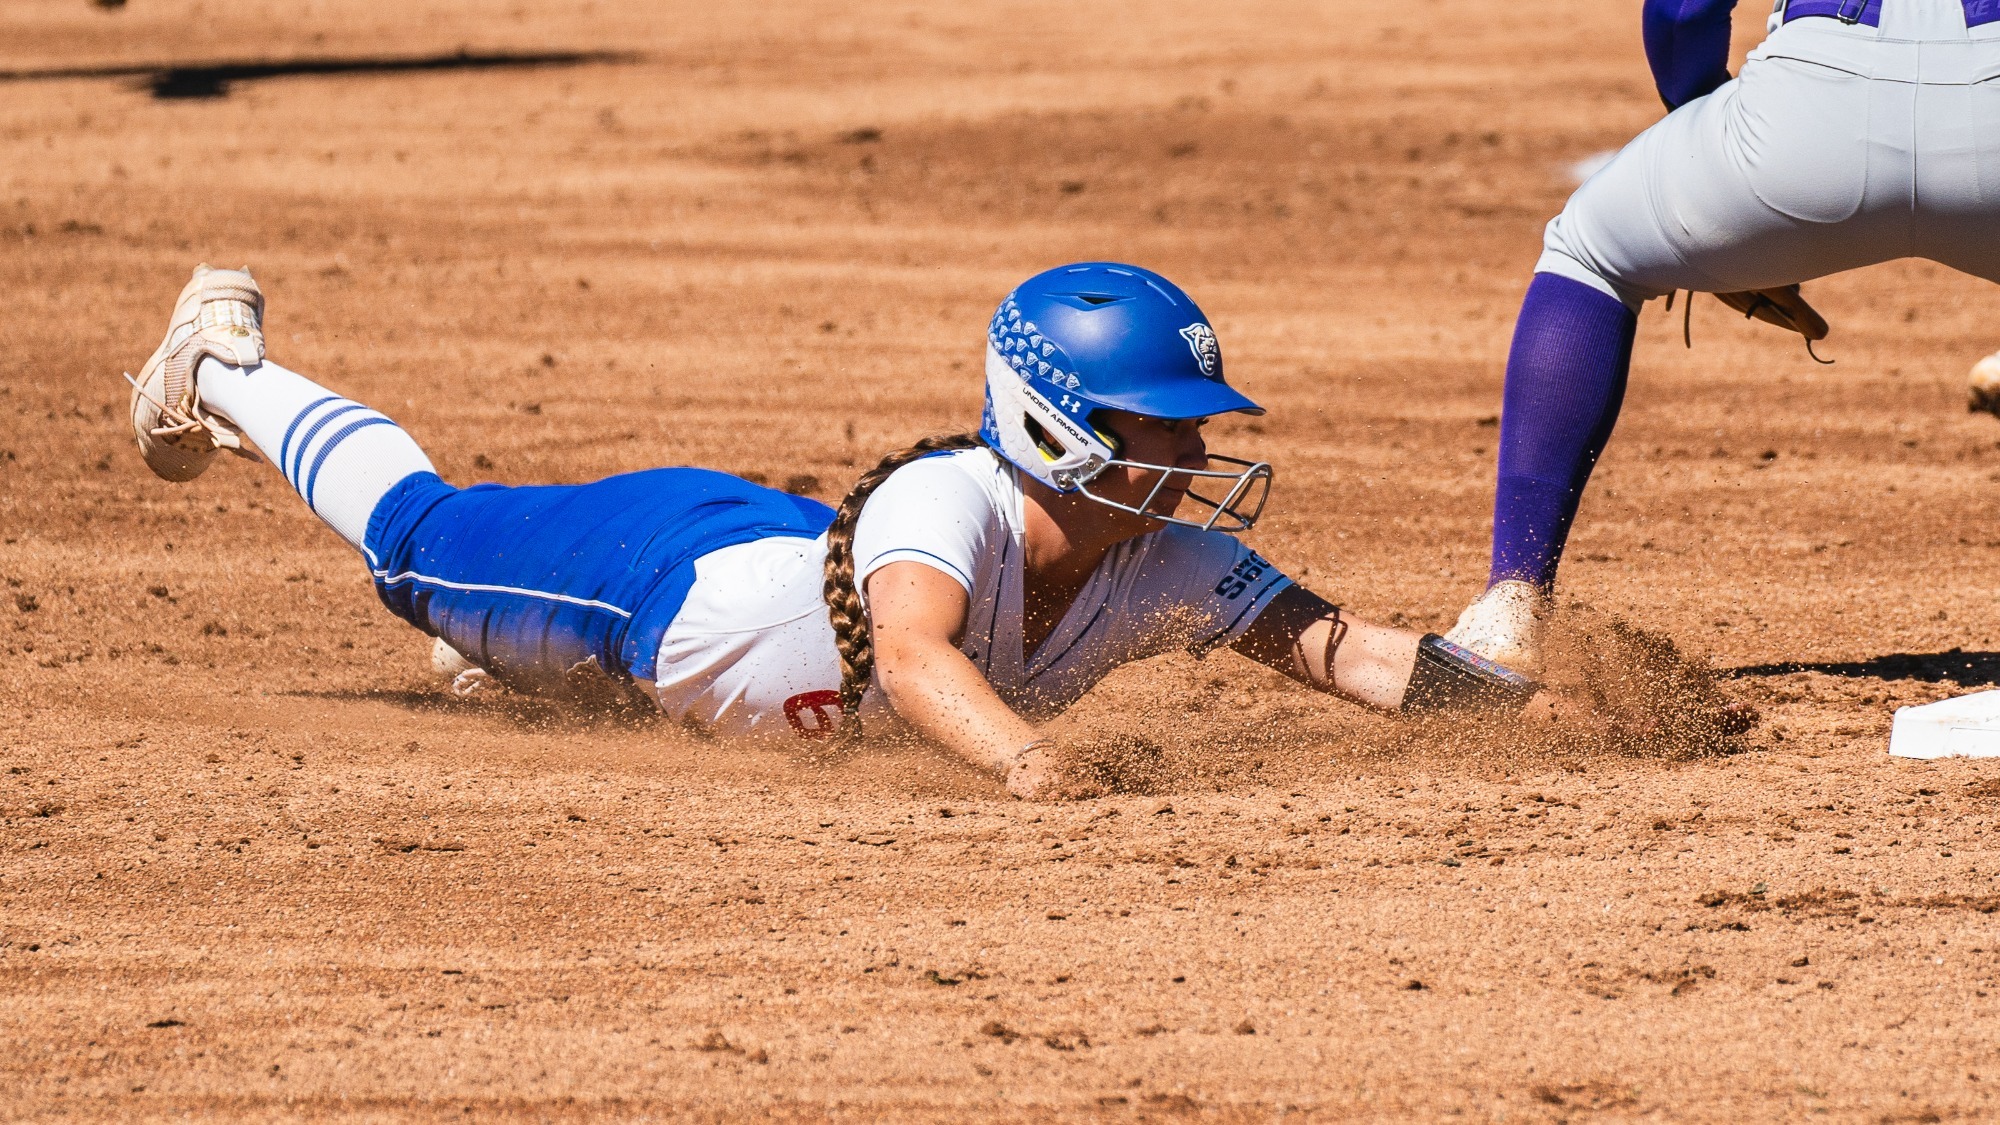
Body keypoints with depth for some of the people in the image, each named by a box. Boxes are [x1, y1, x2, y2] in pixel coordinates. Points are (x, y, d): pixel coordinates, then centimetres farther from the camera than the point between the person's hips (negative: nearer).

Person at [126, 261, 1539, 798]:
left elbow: (1326, 638, -34)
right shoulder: (946, 503, -45)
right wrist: (1022, 753, -82)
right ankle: (228, 367, 45)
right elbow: (912, 653, -63)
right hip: (662, 574, -4)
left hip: (782, 552, 4)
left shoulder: (1165, 567, -27)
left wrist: (1504, 693, -50)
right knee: (418, 536, 22)